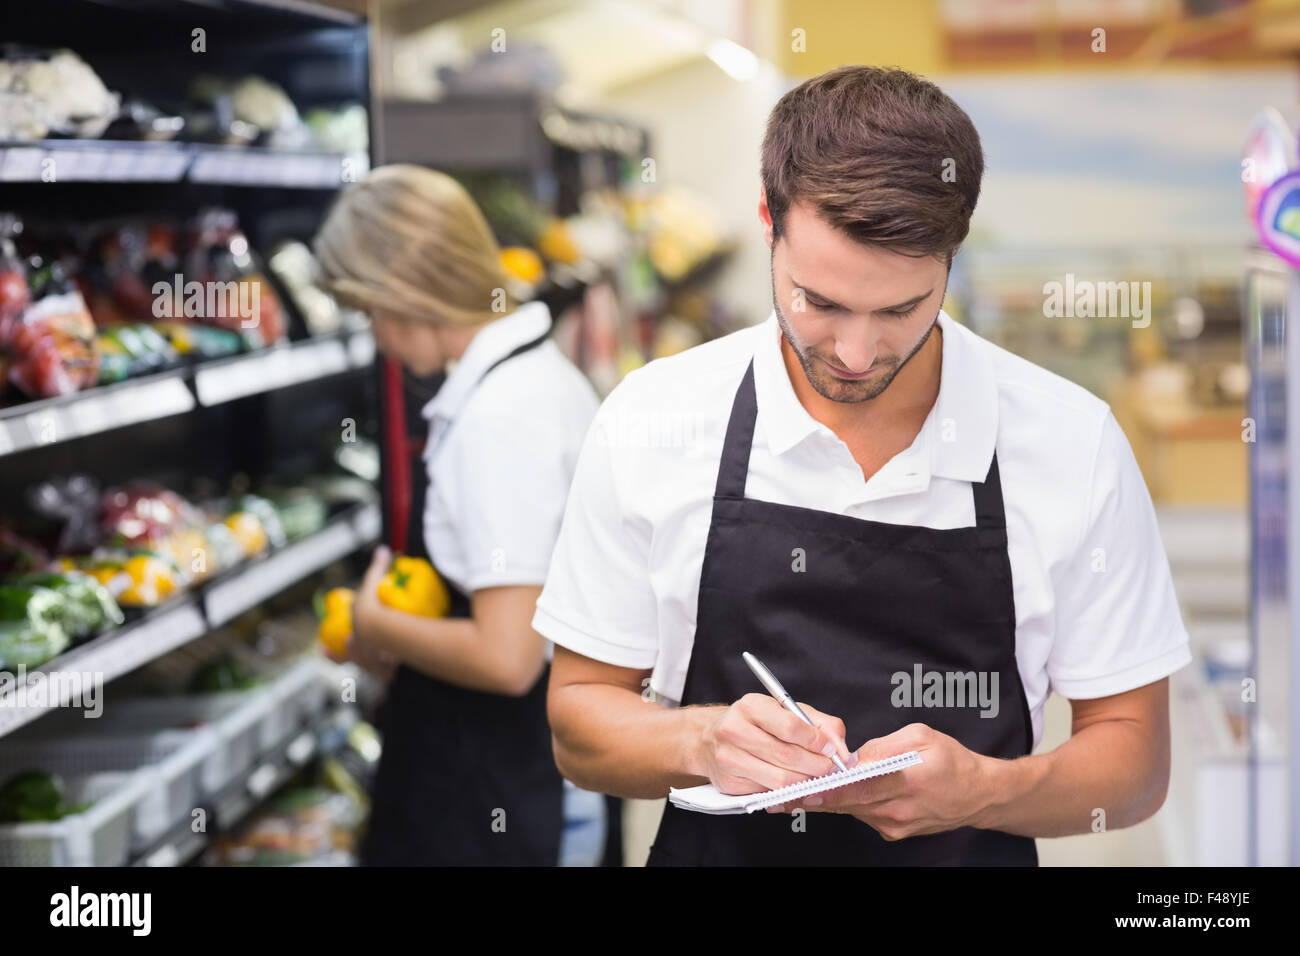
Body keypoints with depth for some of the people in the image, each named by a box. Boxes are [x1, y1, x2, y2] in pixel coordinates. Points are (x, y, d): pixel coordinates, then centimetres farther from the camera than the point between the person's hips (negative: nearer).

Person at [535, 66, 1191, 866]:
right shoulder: (649, 423, -4)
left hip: (970, 849, -1)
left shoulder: (1072, 442, -6)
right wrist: (703, 741, -16)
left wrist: (983, 790, -17)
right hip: (714, 848, 1)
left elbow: (1134, 760, 1)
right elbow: (580, 721, 3)